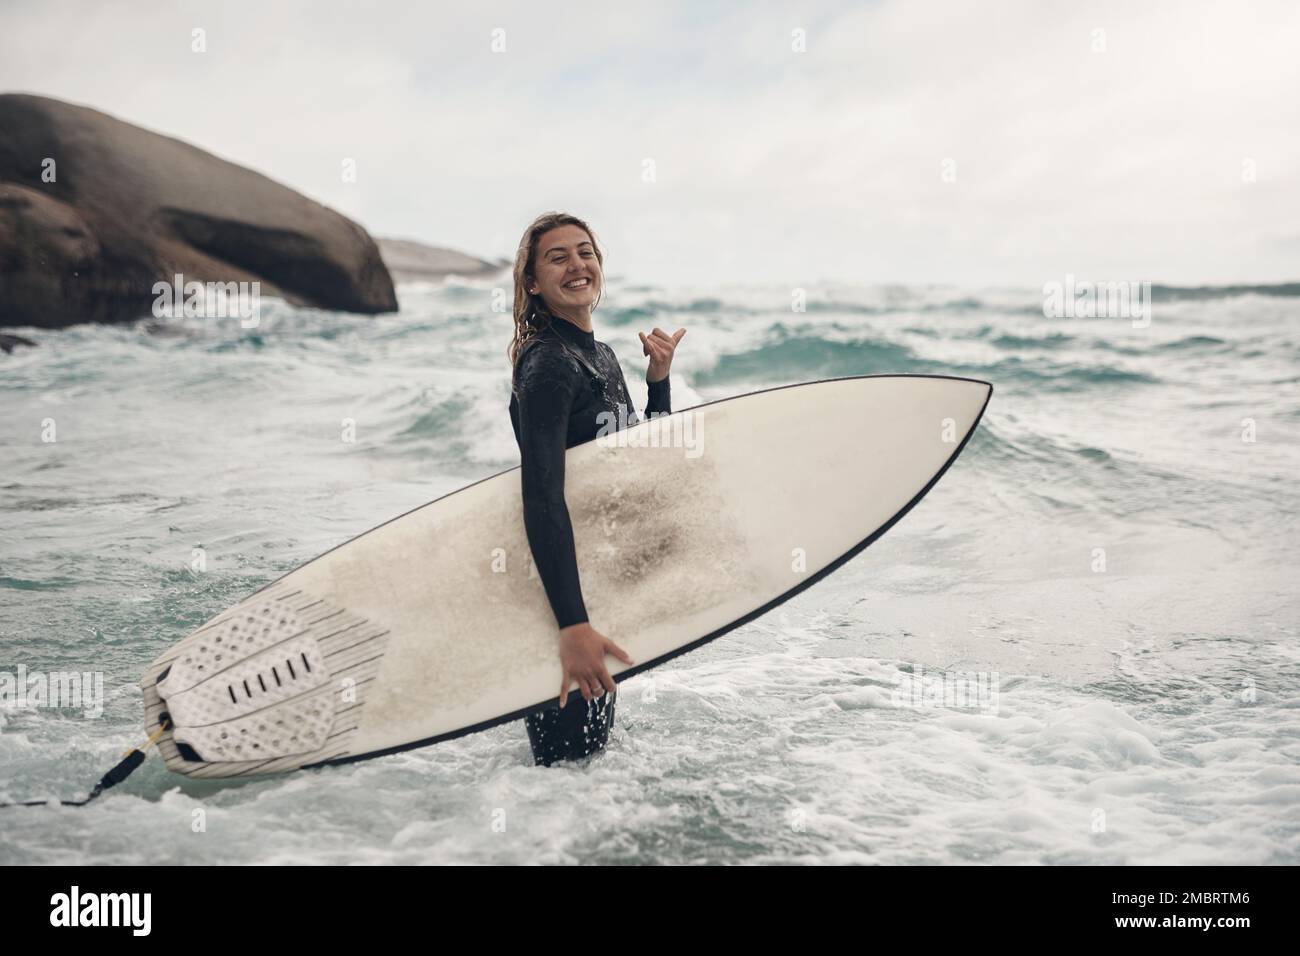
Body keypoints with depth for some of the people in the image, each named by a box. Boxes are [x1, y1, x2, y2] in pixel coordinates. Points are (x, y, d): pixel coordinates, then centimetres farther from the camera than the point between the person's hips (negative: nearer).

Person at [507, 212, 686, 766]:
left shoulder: (602, 357, 12)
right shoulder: (547, 363, -17)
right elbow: (542, 498, -28)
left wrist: (658, 381, 2)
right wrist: (573, 624, -36)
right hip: (561, 589, -9)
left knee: (594, 751, 20)